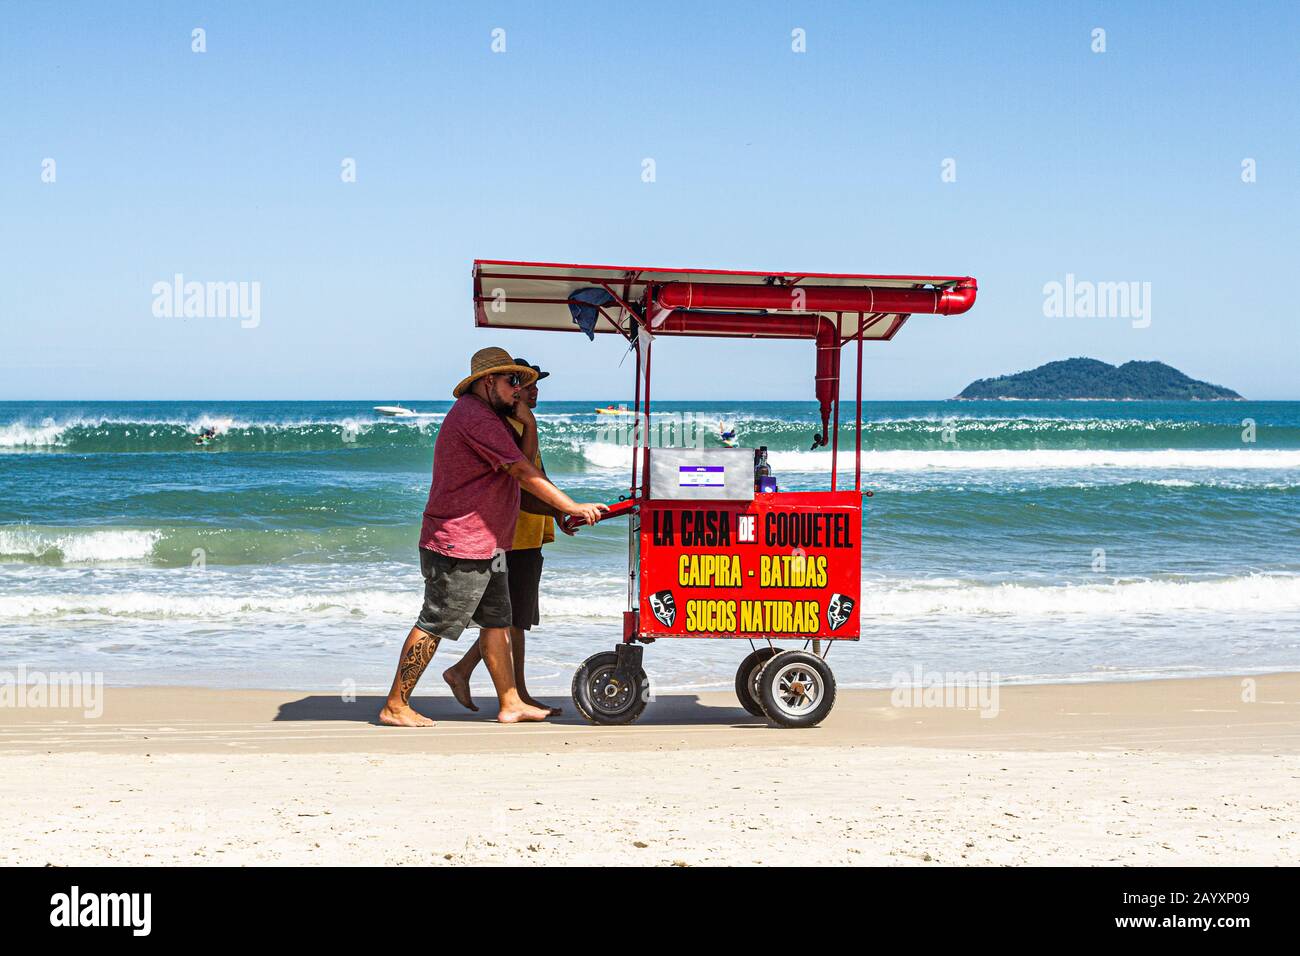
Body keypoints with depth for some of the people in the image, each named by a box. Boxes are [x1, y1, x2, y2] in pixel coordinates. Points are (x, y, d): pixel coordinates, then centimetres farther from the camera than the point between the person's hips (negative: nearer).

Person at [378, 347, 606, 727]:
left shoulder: (481, 416, 19)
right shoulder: (476, 417, -17)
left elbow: (518, 471, 20)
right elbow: (523, 472, -20)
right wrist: (572, 508, -17)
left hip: (484, 546, 11)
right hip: (458, 546, -11)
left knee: (497, 621, 11)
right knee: (434, 625, -5)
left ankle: (510, 704, 15)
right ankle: (395, 707, 1)